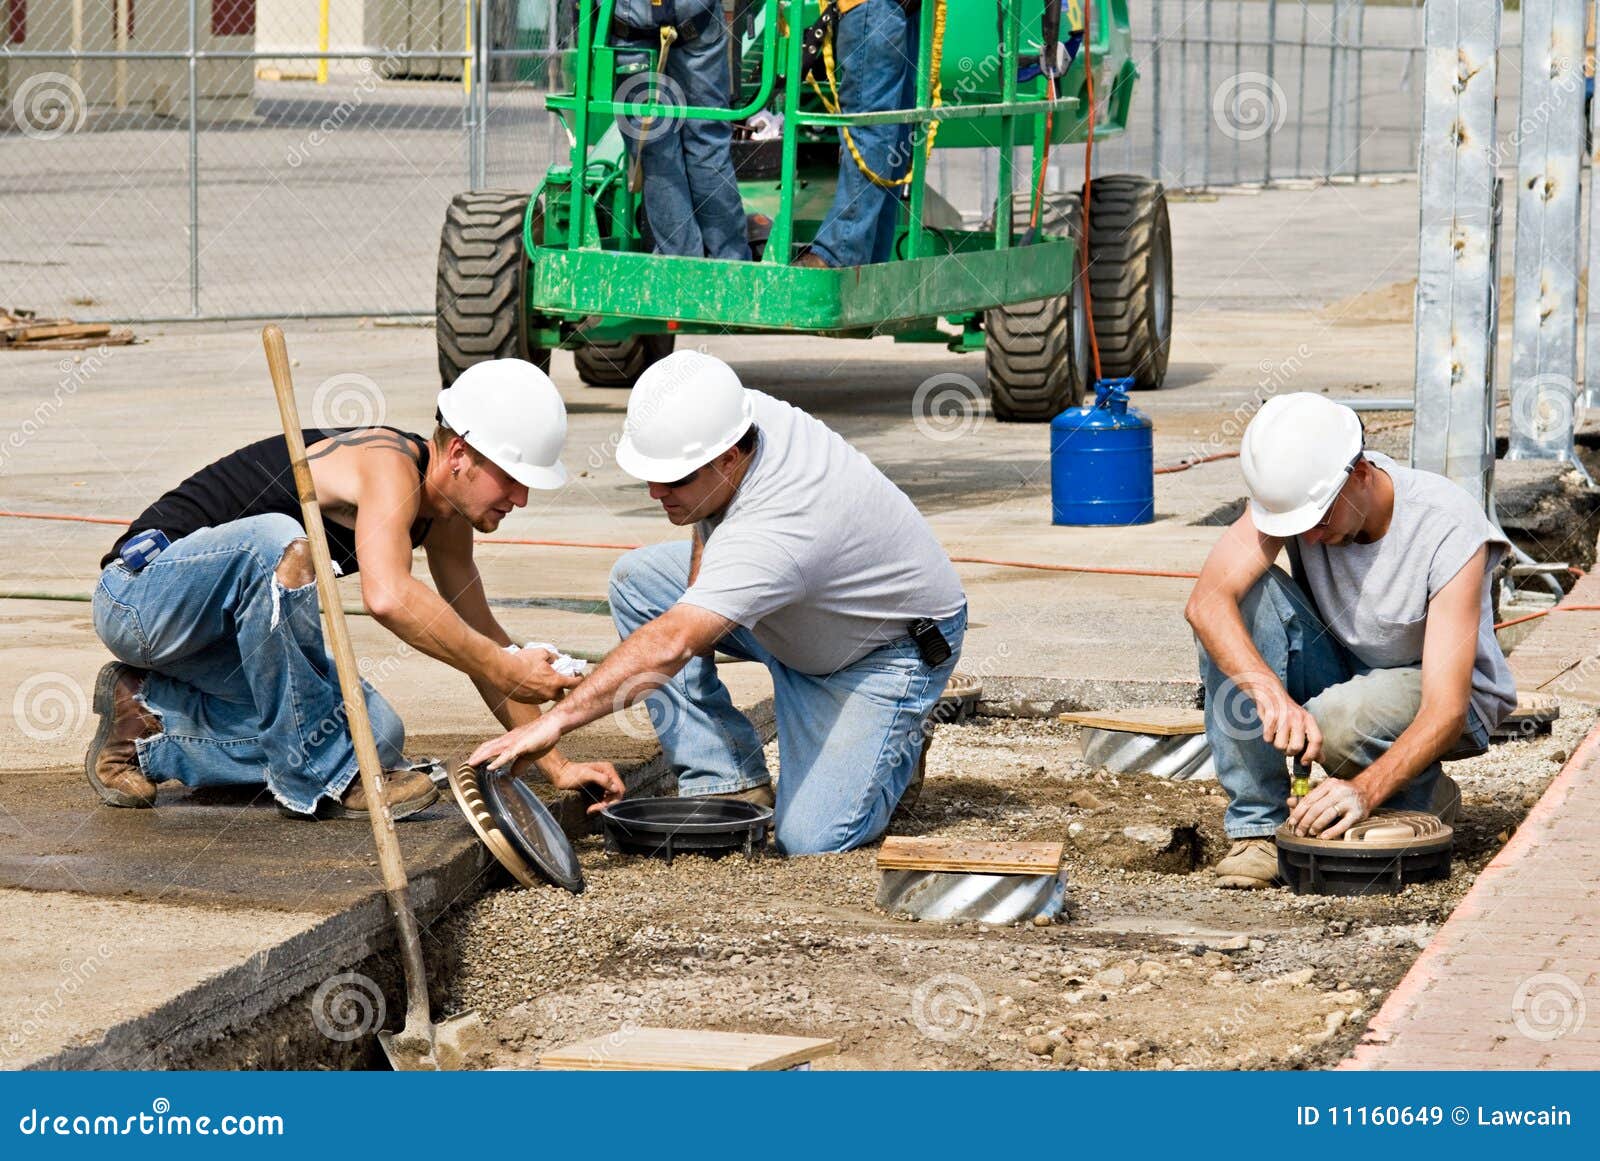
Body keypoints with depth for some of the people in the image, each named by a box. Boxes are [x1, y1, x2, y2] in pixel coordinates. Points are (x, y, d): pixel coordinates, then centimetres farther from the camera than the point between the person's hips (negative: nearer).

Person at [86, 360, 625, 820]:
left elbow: (479, 632, 14)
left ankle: (148, 718, 9)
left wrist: (555, 763, 10)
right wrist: (503, 669, -35)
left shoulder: (444, 514, 4)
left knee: (377, 735, -5)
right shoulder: (390, 465, -25)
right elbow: (387, 597, -43)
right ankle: (319, 773, -23)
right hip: (141, 588, -9)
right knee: (277, 542, -38)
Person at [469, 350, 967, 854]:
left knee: (809, 840, -22)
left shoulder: (776, 529, -42)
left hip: (888, 651, -9)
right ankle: (730, 784, -1)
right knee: (636, 579, -5)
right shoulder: (743, 412, -17)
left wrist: (555, 722, -52)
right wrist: (699, 590, -5)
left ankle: (899, 738, 10)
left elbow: (668, 647, -49)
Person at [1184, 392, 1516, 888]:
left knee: (1334, 724, -36)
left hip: (1434, 698, -4)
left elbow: (1445, 711, -33)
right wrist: (1268, 689, -51)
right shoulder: (1293, 492, -19)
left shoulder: (1450, 530, -29)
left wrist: (1365, 791, -48)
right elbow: (1206, 601, -33)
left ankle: (1423, 793, -1)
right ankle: (1257, 824, -21)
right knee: (1248, 593, -24)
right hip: (1340, 671, 4)